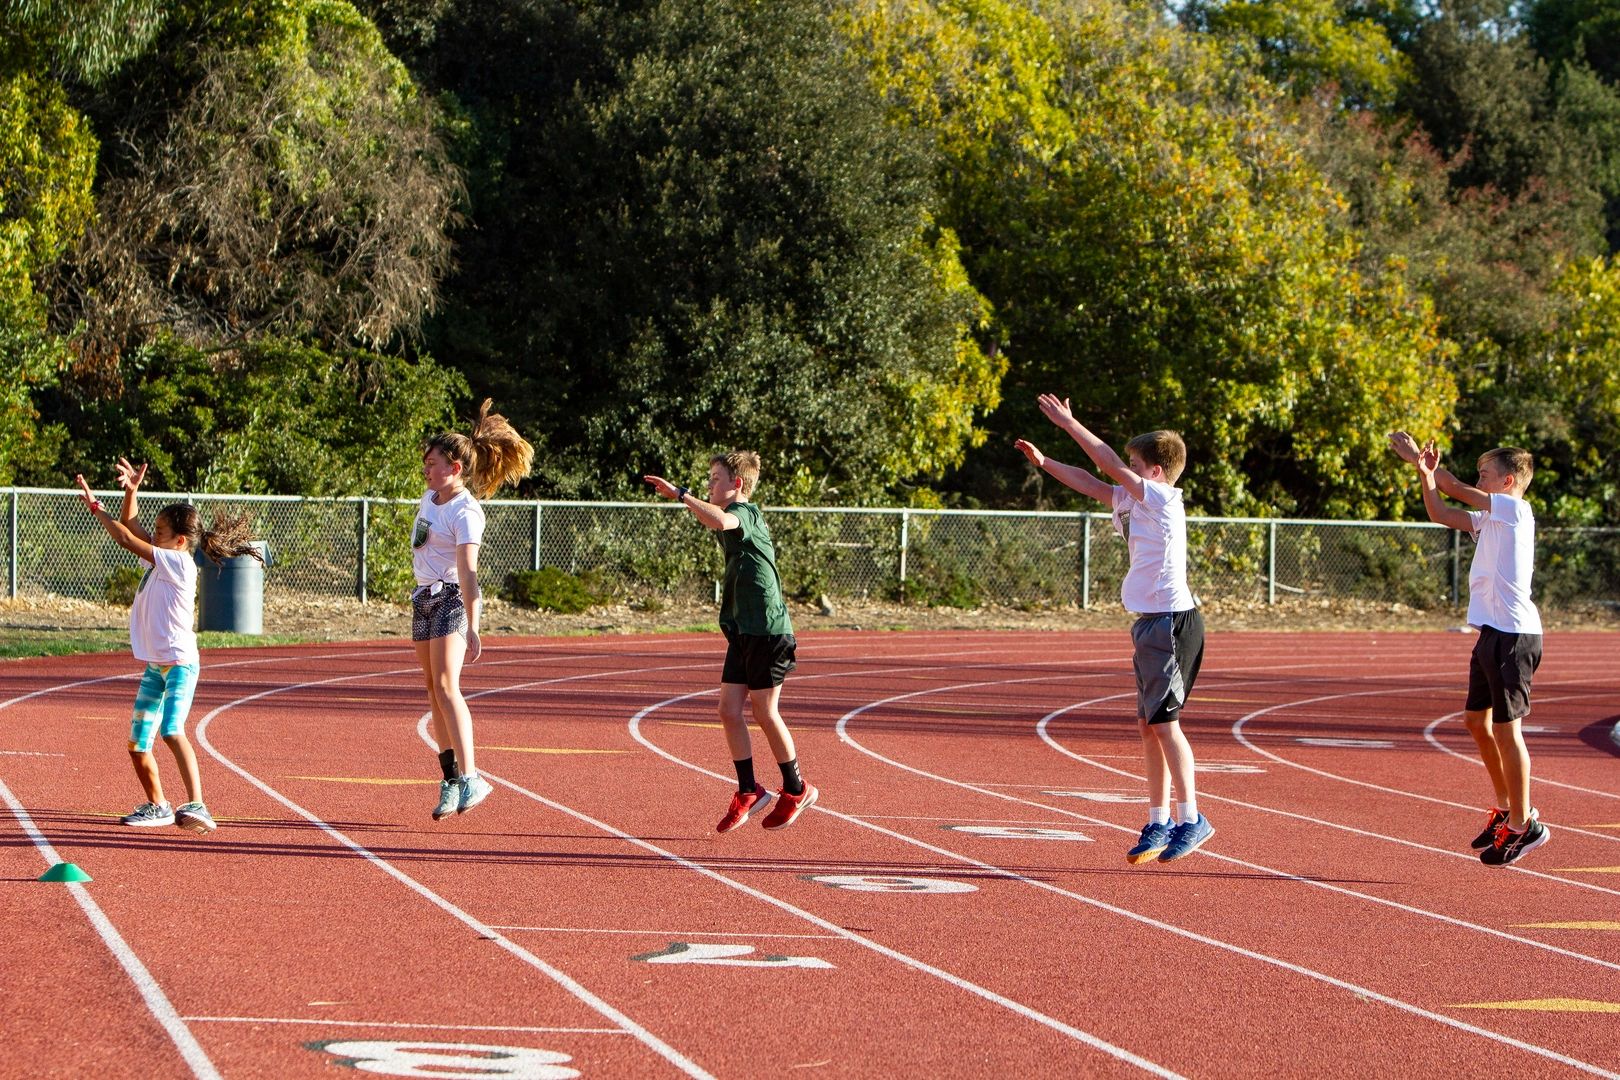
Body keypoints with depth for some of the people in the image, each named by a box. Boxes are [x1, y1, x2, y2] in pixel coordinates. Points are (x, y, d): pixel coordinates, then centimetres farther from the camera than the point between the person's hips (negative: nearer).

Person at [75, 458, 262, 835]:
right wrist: (131, 491, 1)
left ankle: (196, 806, -36)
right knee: (137, 744, 11)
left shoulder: (179, 562, -13)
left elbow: (128, 540, -16)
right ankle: (157, 806, 28)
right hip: (154, 665, 10)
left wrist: (96, 507, -9)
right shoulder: (160, 560, 11)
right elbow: (130, 526, 17)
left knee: (171, 731, -27)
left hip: (179, 663, -10)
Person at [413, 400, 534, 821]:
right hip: (423, 597, 9)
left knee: (446, 687, -20)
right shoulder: (429, 498, 9)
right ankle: (451, 779, 10)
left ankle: (470, 778, -24)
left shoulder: (466, 513, -17)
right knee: (434, 692, 7)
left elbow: (467, 572, -26)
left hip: (451, 598, -9)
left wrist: (471, 627, -32)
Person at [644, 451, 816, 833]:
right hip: (742, 630, 9)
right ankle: (749, 793, 11)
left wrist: (680, 494, -31)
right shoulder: (736, 520, 16)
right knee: (729, 710, 3)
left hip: (767, 629, -9)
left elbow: (720, 521, -38)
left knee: (765, 713, -1)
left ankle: (796, 790, 14)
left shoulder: (747, 513, -14)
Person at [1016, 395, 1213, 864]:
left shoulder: (1162, 499, -11)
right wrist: (1044, 462, 16)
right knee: (1149, 725, 9)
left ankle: (1191, 819, -8)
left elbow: (1112, 467, -14)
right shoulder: (1137, 503, 13)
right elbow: (1094, 483, 21)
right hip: (1153, 624, 10)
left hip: (1173, 622, -10)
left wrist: (1069, 424, -9)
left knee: (1164, 721, -10)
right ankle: (1159, 824, 12)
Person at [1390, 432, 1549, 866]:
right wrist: (1424, 471, 2)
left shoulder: (1515, 510, -10)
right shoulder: (1490, 518, 16)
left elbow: (1456, 489, -6)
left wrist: (1418, 457, 6)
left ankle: (1523, 825, 0)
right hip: (1493, 633, 10)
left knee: (1505, 728, -6)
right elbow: (1441, 512, 15)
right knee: (1477, 720, 15)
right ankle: (1508, 809, 26)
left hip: (1513, 635, -10)